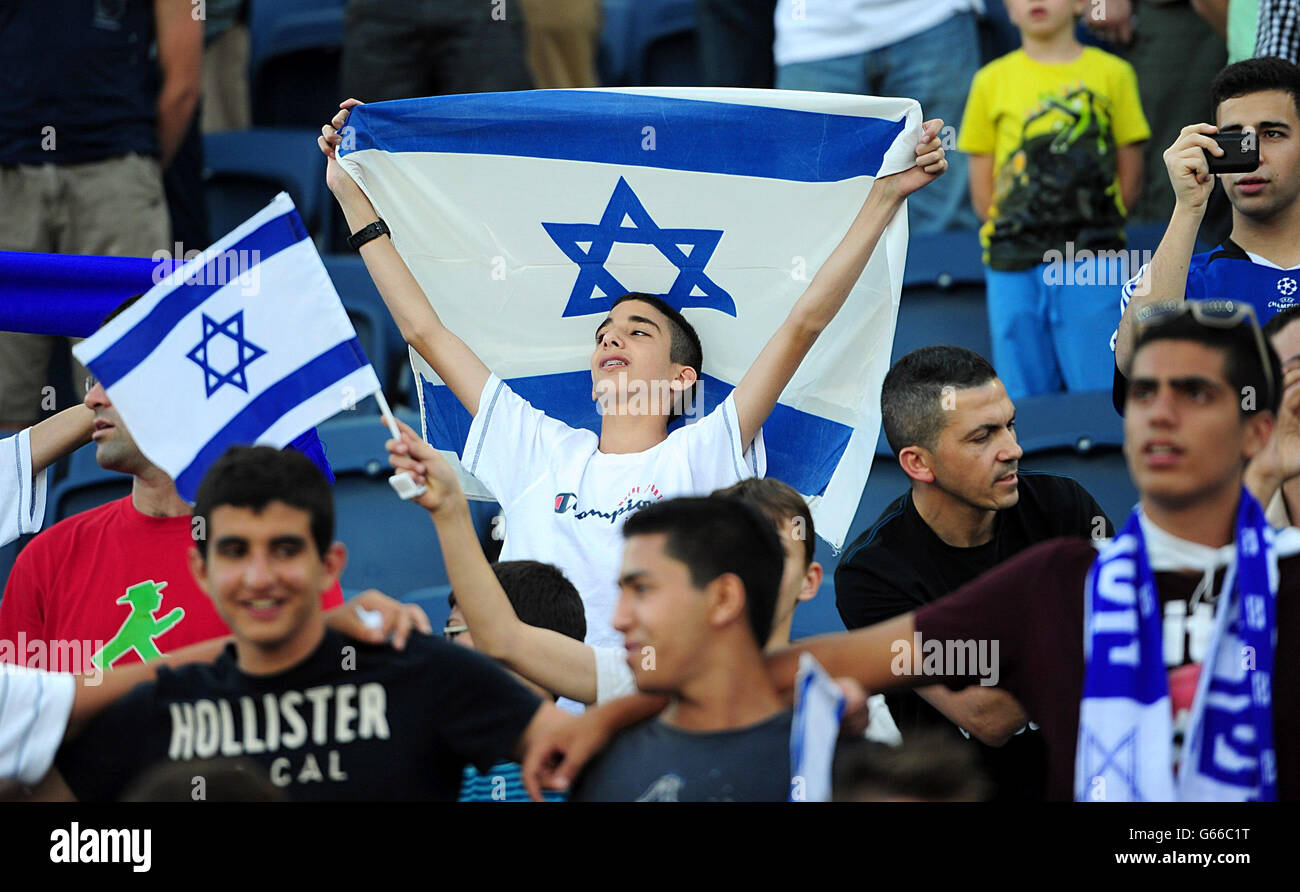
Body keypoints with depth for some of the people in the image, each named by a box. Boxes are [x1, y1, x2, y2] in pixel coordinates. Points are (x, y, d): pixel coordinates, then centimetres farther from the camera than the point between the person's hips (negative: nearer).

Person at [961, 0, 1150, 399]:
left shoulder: (1112, 73, 7)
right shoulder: (992, 81, 9)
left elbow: (1130, 175, 6)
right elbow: (981, 188, 10)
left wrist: (1093, 228, -2)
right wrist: (1011, 231, -2)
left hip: (1090, 262, -1)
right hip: (1013, 267, 1)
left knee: (1100, 393, -5)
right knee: (1025, 400, 3)